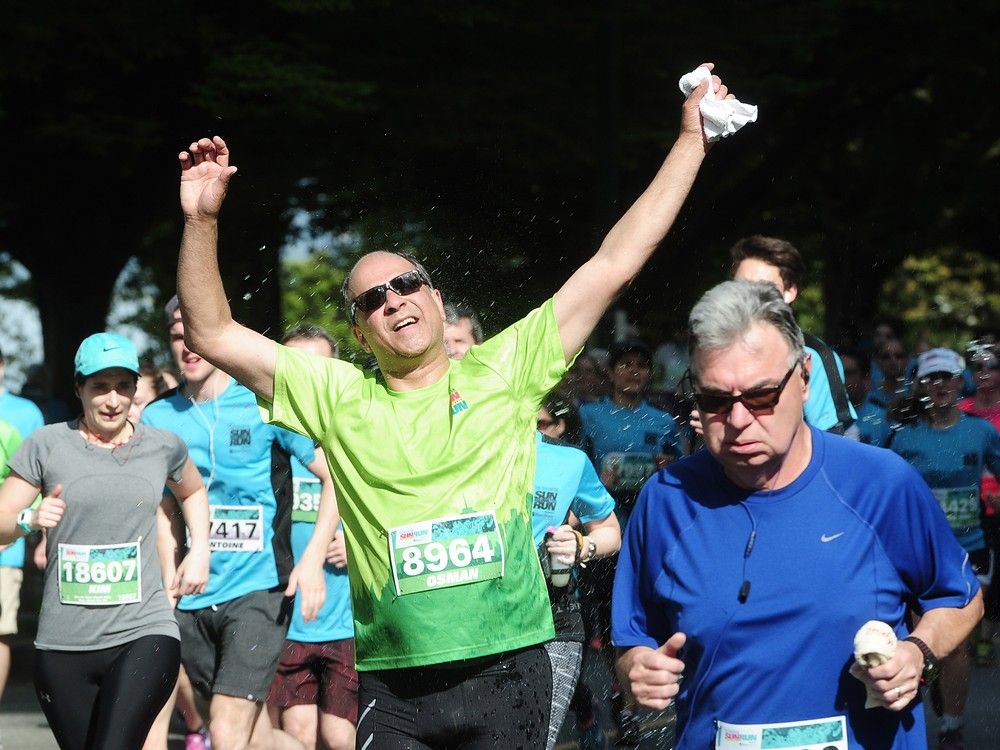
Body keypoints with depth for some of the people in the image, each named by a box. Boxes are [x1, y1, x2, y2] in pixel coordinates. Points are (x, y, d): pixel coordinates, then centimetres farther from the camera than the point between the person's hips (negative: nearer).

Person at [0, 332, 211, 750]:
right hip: (63, 644, 1)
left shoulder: (163, 446, 7)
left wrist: (200, 550, 14)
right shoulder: (48, 445, 2)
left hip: (143, 636, -1)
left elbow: (193, 492, 29)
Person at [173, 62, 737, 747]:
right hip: (393, 693, 1)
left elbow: (614, 264, 4)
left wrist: (692, 140, 2)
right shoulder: (339, 397, 7)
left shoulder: (504, 369, 4)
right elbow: (213, 336, 3)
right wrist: (202, 221, -9)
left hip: (509, 673, -1)